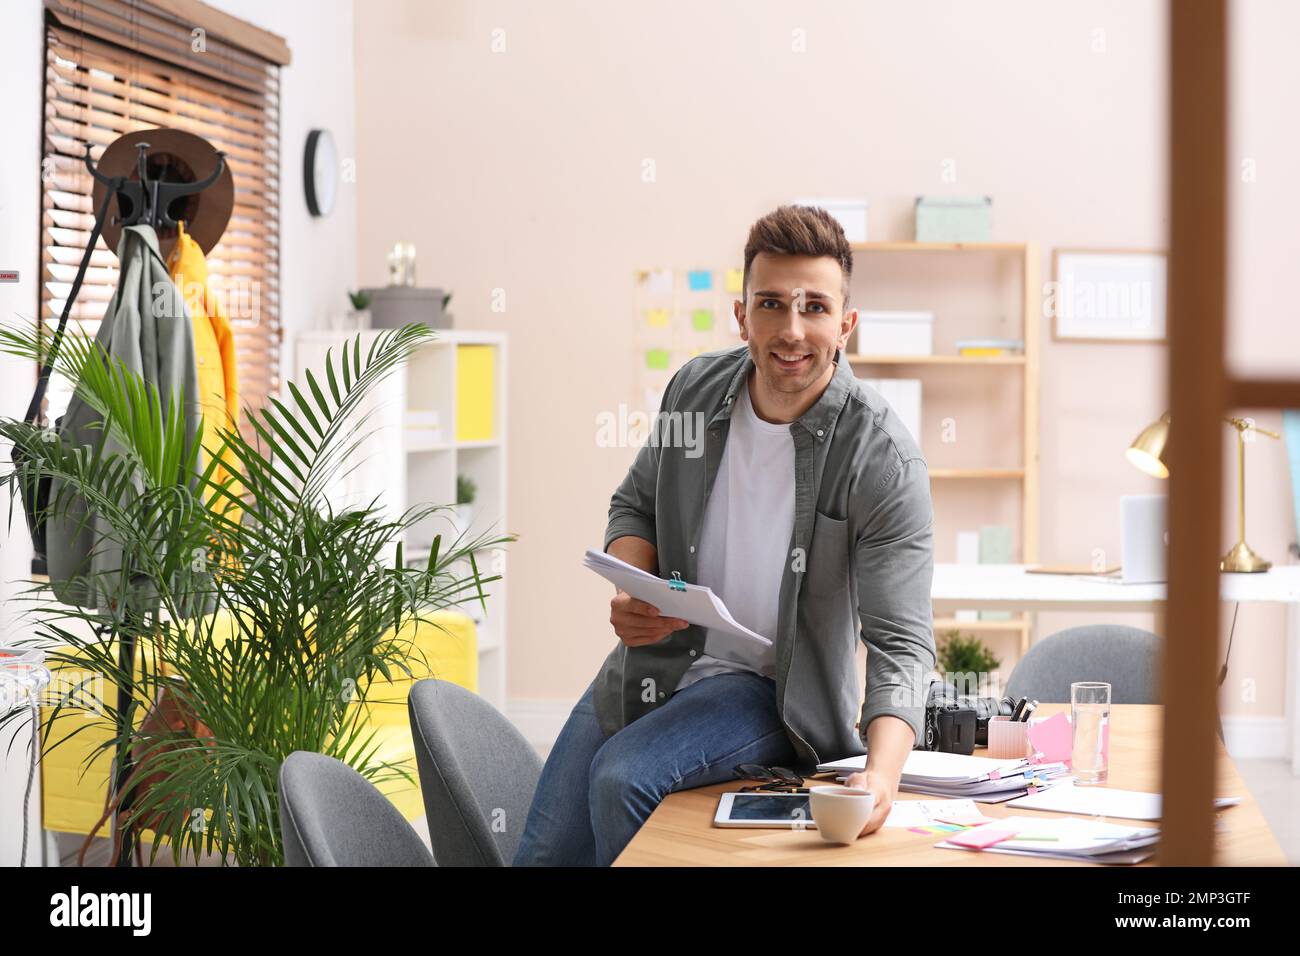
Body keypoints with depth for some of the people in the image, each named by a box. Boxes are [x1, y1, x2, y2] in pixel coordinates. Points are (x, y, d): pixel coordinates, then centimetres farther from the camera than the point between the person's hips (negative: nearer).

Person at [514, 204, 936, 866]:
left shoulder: (883, 461, -21)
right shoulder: (696, 388, -6)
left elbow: (900, 642, -24)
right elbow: (634, 505, 11)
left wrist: (883, 773, -42)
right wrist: (630, 595, -12)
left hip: (771, 688, -5)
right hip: (655, 661, 5)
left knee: (622, 778, -29)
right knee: (544, 854, 0)